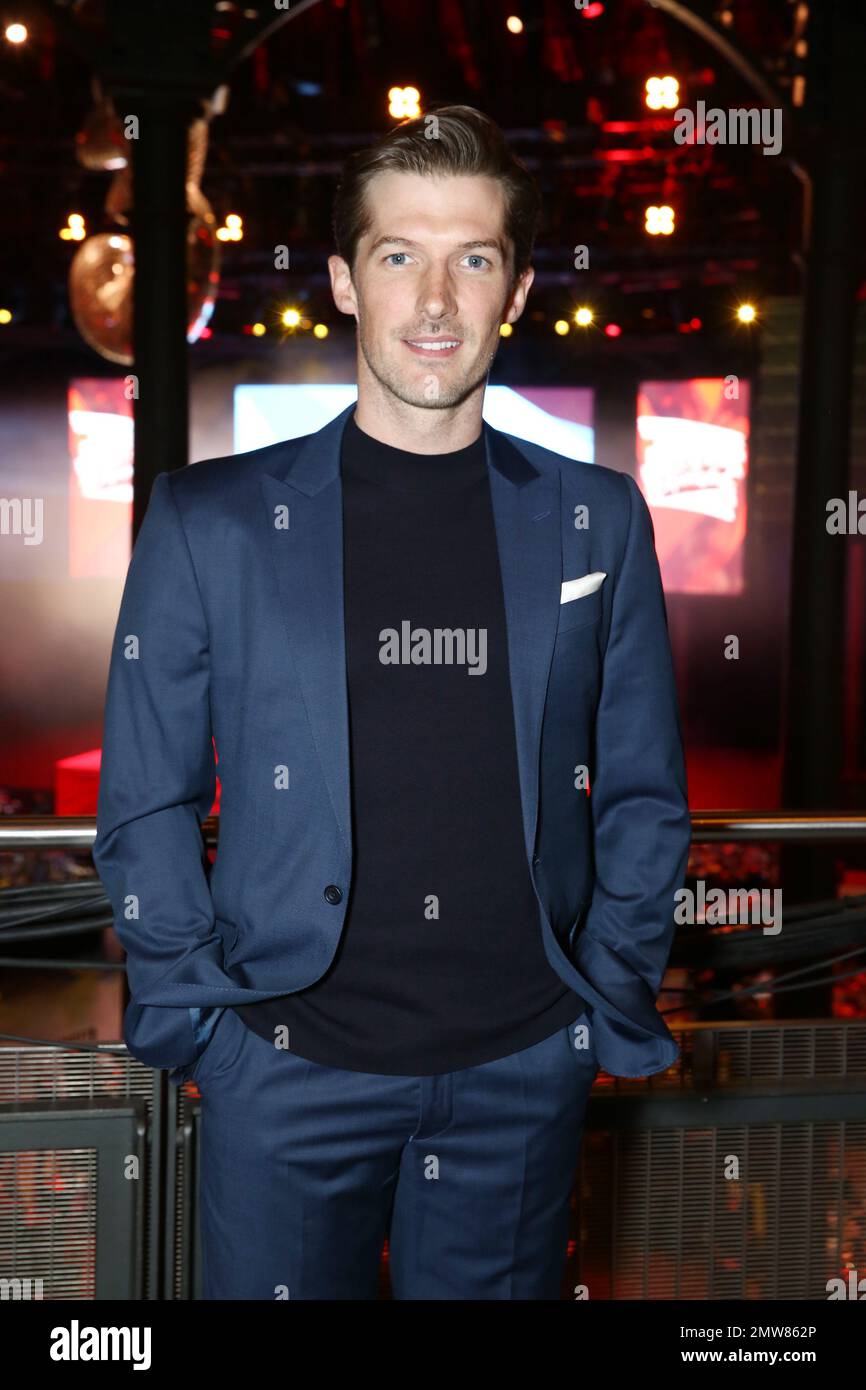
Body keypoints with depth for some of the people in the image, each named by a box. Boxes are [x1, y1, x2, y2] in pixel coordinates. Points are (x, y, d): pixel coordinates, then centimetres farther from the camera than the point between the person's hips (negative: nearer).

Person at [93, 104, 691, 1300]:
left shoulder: (597, 522, 3)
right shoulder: (210, 520, -1)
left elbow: (643, 796, 7)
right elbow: (146, 806, 2)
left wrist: (611, 1010, 2)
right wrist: (194, 1020, -3)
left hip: (524, 1071, 2)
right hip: (286, 1069, -1)